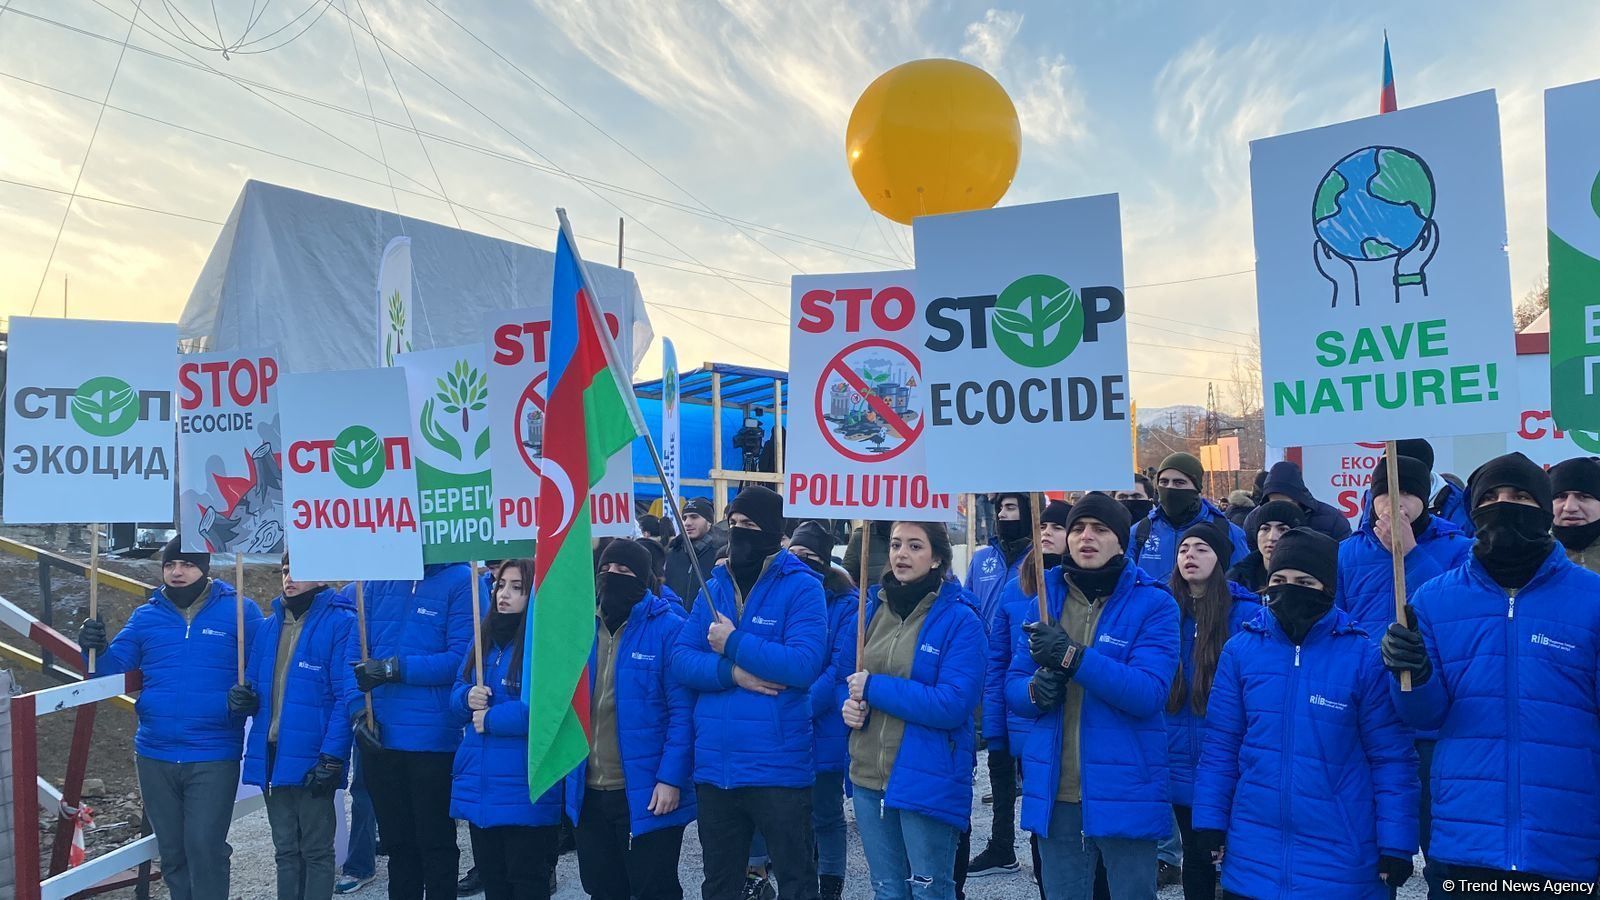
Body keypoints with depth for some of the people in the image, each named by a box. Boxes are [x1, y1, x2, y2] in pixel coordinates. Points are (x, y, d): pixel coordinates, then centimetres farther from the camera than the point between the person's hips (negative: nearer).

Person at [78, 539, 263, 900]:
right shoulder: (146, 616, 7)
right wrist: (95, 650, -15)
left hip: (213, 757, -4)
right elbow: (115, 667, 6)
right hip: (154, 755, 5)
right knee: (171, 852, 17)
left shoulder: (239, 611, -5)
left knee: (204, 849, -4)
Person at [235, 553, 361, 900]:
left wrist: (331, 758, -20)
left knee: (316, 852, 6)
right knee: (286, 851, 17)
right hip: (271, 756, 7)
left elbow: (348, 696, -15)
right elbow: (256, 685, 18)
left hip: (312, 761, -6)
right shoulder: (269, 626, 11)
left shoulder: (340, 623, -10)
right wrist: (242, 698, -6)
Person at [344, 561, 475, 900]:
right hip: (378, 736, 5)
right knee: (396, 840, 19)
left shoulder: (461, 581, -11)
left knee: (436, 843, 11)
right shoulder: (378, 580, 5)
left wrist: (393, 668, -19)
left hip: (433, 740, -5)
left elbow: (461, 659, -18)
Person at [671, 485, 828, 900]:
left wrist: (734, 643, -15)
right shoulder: (713, 586, 9)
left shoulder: (801, 587, -8)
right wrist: (731, 673, -16)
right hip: (714, 766, 6)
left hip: (778, 767, -5)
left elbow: (804, 665, -21)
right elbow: (680, 659, 2)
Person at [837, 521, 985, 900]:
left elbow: (955, 704, -20)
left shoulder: (959, 619, -12)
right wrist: (848, 702, -8)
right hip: (868, 776, 6)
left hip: (927, 780, -6)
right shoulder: (871, 608, 6)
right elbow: (846, 674, 15)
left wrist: (874, 688, -19)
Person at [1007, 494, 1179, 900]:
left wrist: (1072, 657, -27)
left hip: (1124, 795, -4)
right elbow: (1012, 685, 8)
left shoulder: (1154, 604, -7)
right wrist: (1035, 690, -15)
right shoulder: (1045, 599, 6)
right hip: (1055, 795, 4)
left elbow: (1148, 694, -19)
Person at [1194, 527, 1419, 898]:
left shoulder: (1364, 657, -7)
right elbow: (1220, 745, 4)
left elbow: (1391, 757, -4)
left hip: (1341, 862, -2)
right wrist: (1209, 822, 0)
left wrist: (1396, 845, -7)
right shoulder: (1240, 650, 0)